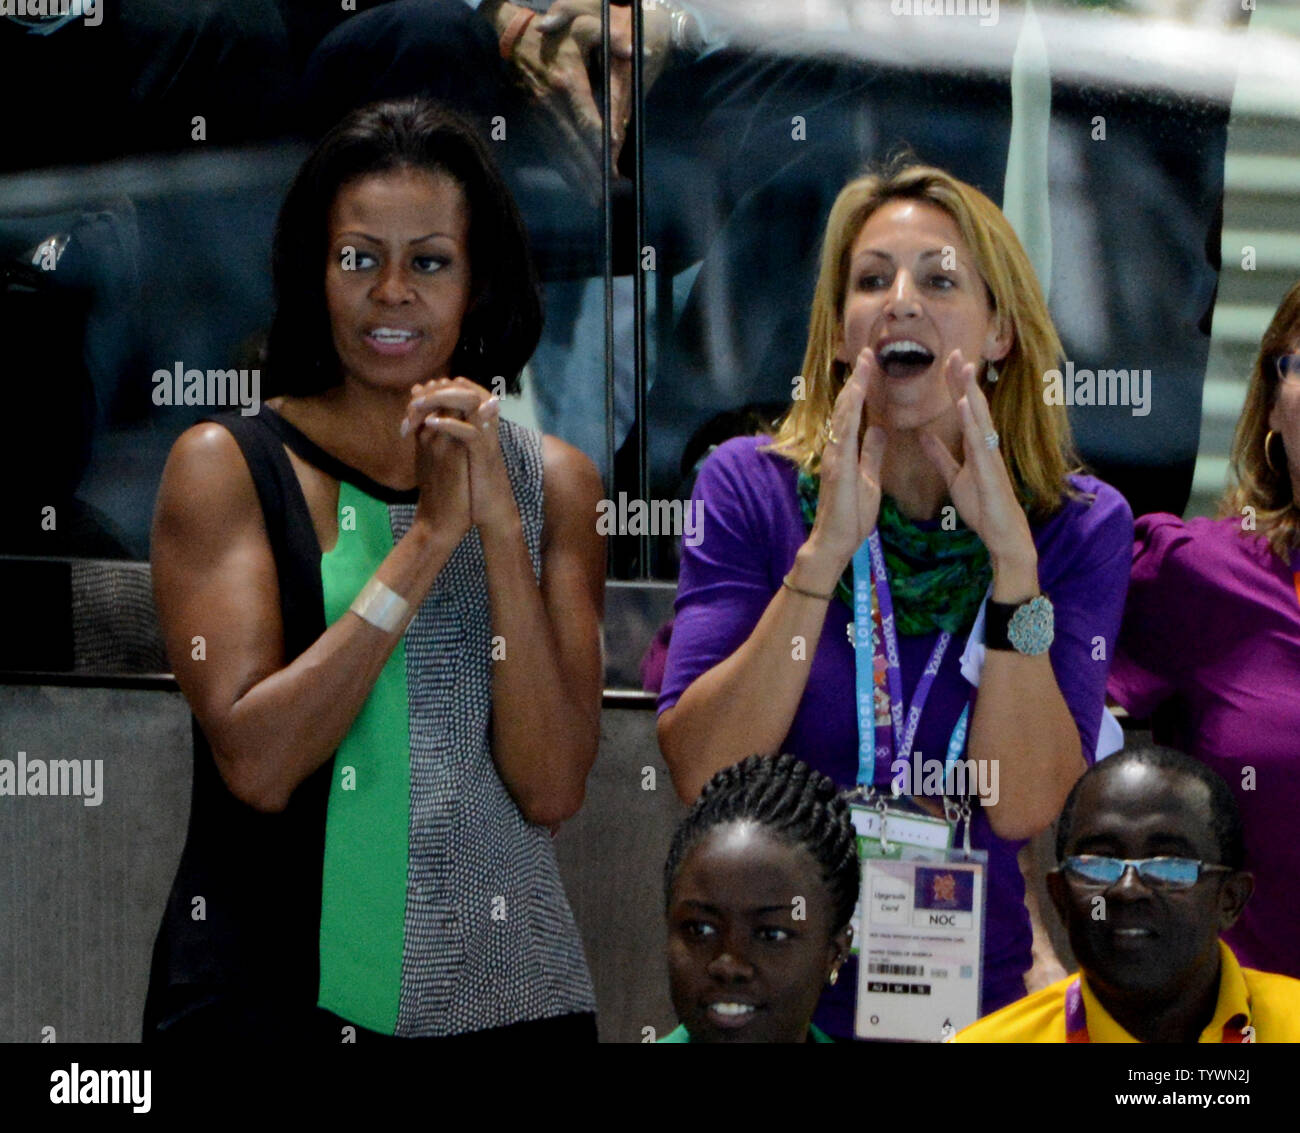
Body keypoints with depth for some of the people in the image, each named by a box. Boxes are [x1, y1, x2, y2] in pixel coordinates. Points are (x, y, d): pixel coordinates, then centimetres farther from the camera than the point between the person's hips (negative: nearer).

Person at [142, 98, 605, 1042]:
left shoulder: (553, 482, 4)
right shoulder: (227, 465, -3)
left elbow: (551, 788, -6)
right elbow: (257, 763, -15)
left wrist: (499, 522, -13)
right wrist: (430, 534, -16)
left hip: (507, 994, 3)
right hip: (274, 993, -2)